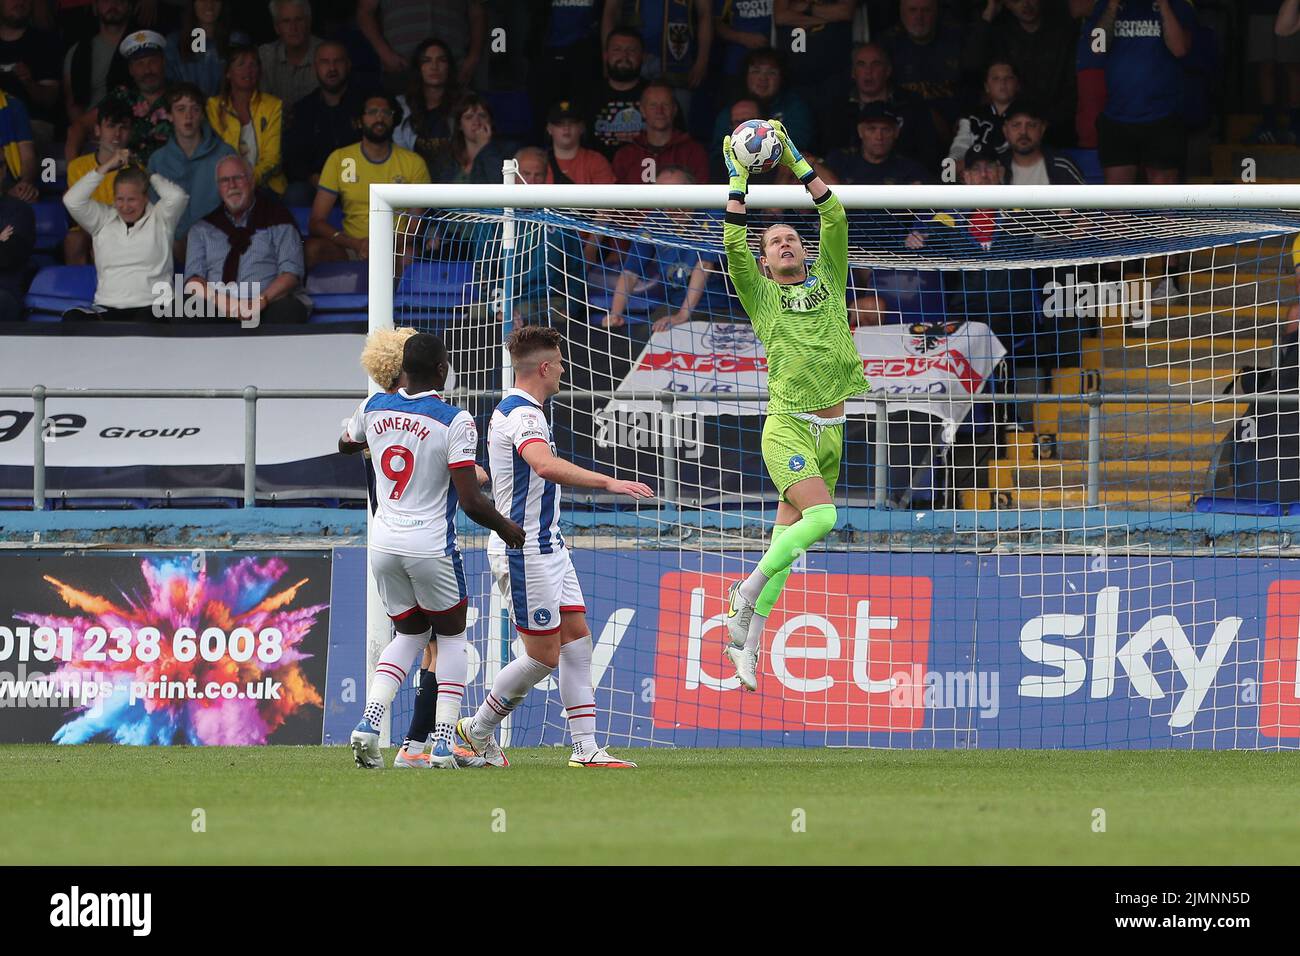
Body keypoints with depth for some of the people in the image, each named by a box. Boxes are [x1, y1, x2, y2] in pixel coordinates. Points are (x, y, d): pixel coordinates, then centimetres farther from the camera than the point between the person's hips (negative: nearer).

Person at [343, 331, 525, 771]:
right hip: (431, 547, -5)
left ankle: (369, 720, -2)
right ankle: (443, 744, 5)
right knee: (451, 636, 16)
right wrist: (506, 528, 1)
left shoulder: (375, 408, 1)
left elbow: (345, 444, 25)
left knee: (409, 634, 21)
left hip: (384, 544, 5)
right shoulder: (455, 421, -15)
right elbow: (470, 500, -17)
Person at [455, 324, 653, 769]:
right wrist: (608, 482, -45)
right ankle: (478, 731, 12)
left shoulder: (512, 410, 15)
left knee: (577, 639, 4)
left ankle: (585, 748, 2)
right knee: (543, 655, -4)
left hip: (547, 546, 11)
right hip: (525, 552, -11)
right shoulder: (523, 414, -19)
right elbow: (545, 465, -40)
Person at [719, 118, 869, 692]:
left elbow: (835, 220, 7)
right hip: (787, 427, -5)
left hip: (831, 430, 5)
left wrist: (796, 161, 5)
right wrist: (738, 179, -6)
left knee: (788, 533, 7)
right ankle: (747, 592, -8)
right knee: (821, 517, -24)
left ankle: (747, 639, 14)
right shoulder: (761, 295, 7)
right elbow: (733, 244, -7)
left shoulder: (828, 282, 15)